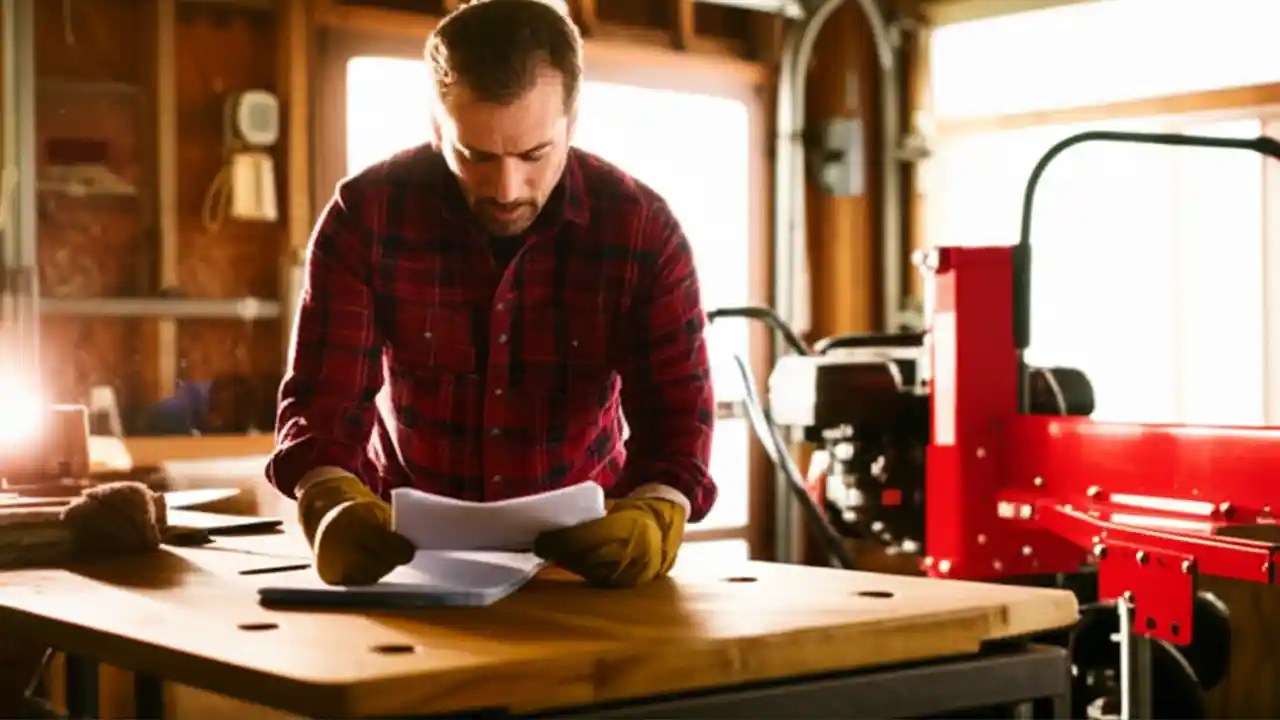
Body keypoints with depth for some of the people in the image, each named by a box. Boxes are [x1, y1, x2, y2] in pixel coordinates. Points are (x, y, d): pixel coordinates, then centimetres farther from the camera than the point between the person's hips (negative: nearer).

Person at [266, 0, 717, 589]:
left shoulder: (643, 229, -10)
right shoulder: (365, 215, -11)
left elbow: (677, 415, -11)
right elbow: (322, 401, -13)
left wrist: (654, 520, -34)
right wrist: (332, 507, -35)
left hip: (582, 555, 0)